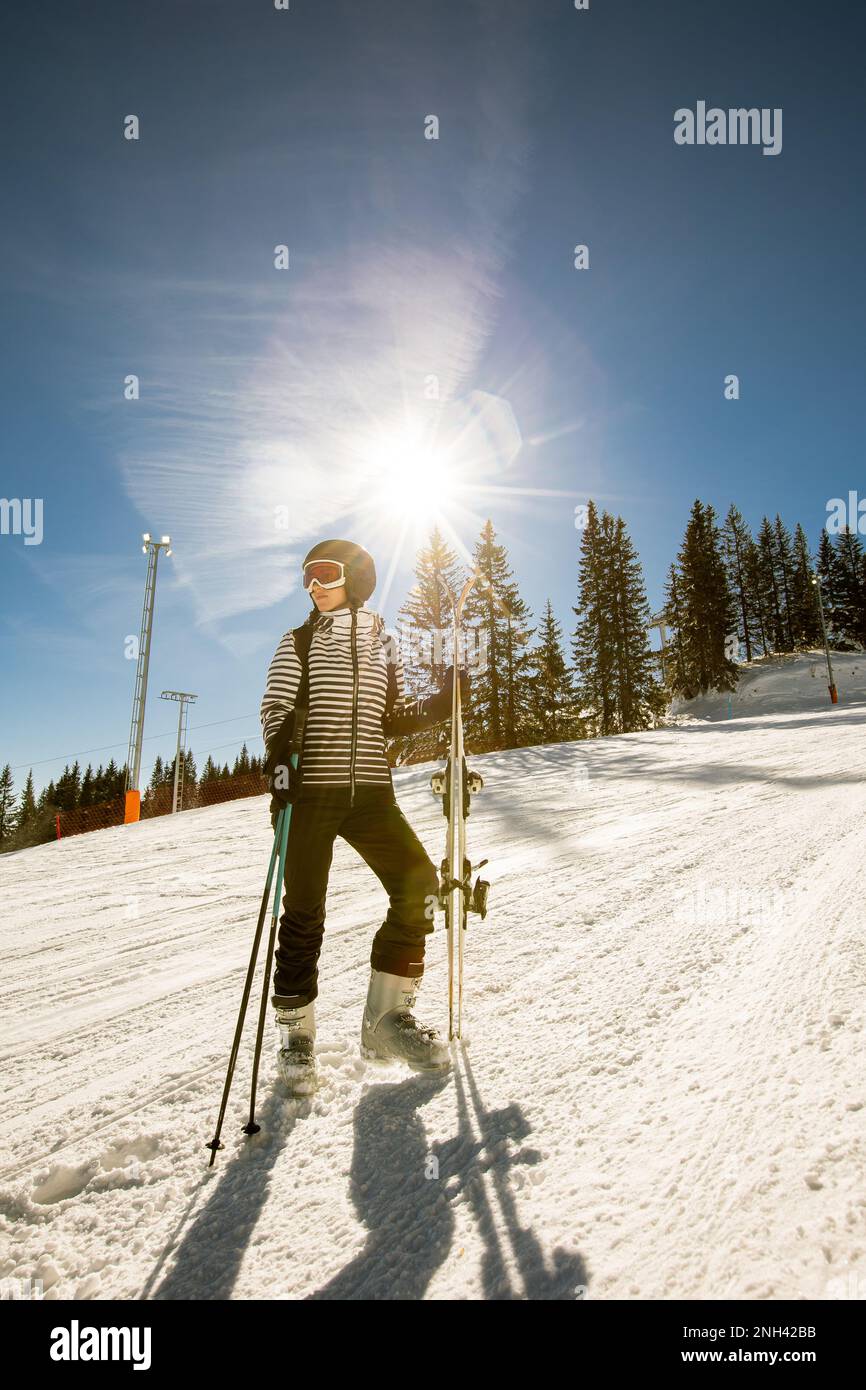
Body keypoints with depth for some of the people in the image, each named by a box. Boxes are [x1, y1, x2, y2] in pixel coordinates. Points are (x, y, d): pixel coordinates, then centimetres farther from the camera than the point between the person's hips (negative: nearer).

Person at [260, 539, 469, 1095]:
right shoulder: (298, 643, 8)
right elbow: (276, 708, 3)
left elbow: (394, 720, 15)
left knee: (418, 882, -9)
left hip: (371, 791, 3)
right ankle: (296, 1035, 19)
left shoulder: (384, 645, 15)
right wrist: (279, 757, -15)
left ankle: (387, 1016, 9)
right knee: (305, 908, 0)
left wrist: (443, 701, 1)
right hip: (310, 788, -2)